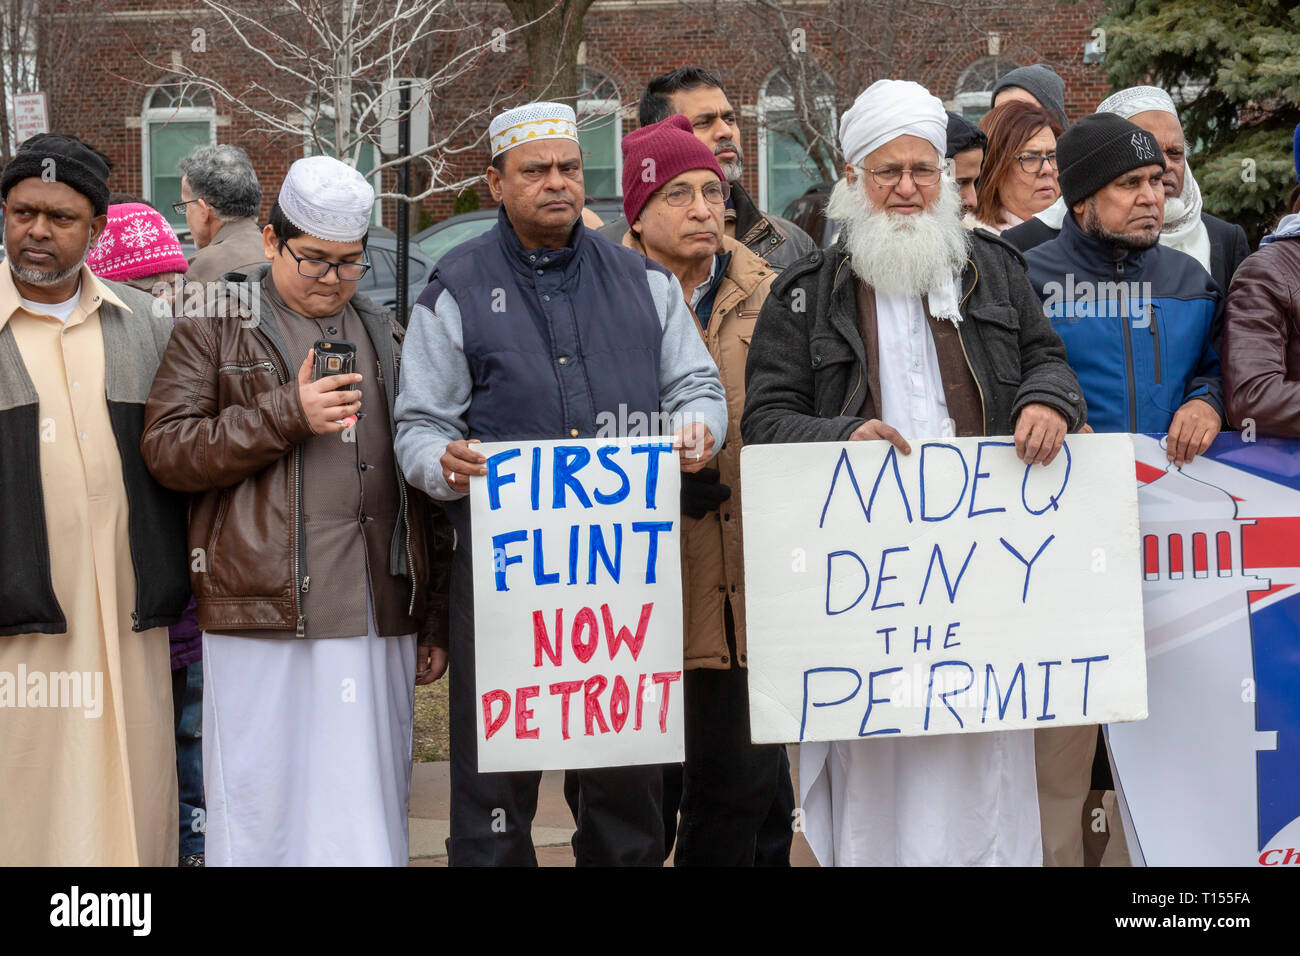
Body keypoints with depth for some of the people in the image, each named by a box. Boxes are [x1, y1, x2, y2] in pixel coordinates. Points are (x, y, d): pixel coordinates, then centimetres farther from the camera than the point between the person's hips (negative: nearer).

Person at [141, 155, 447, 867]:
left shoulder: (385, 338, 19)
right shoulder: (216, 325, 6)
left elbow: (420, 476, 20)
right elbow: (165, 448, -3)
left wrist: (434, 619, 15)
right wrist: (287, 414, -13)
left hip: (377, 617, 4)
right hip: (262, 613, -3)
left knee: (367, 811, 6)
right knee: (261, 812, -1)